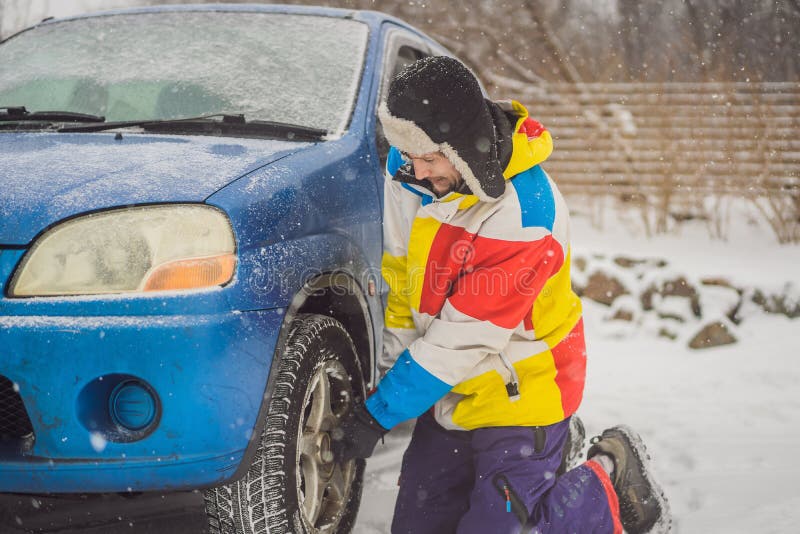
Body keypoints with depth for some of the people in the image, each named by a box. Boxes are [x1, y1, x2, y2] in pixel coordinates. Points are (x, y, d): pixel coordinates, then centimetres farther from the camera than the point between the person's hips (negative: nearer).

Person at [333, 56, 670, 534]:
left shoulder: (526, 212, -29)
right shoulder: (408, 170, -9)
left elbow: (465, 337, -27)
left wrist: (379, 414, -23)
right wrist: (391, 370, 0)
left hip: (519, 396, -7)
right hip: (450, 394, 7)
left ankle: (609, 481, 16)